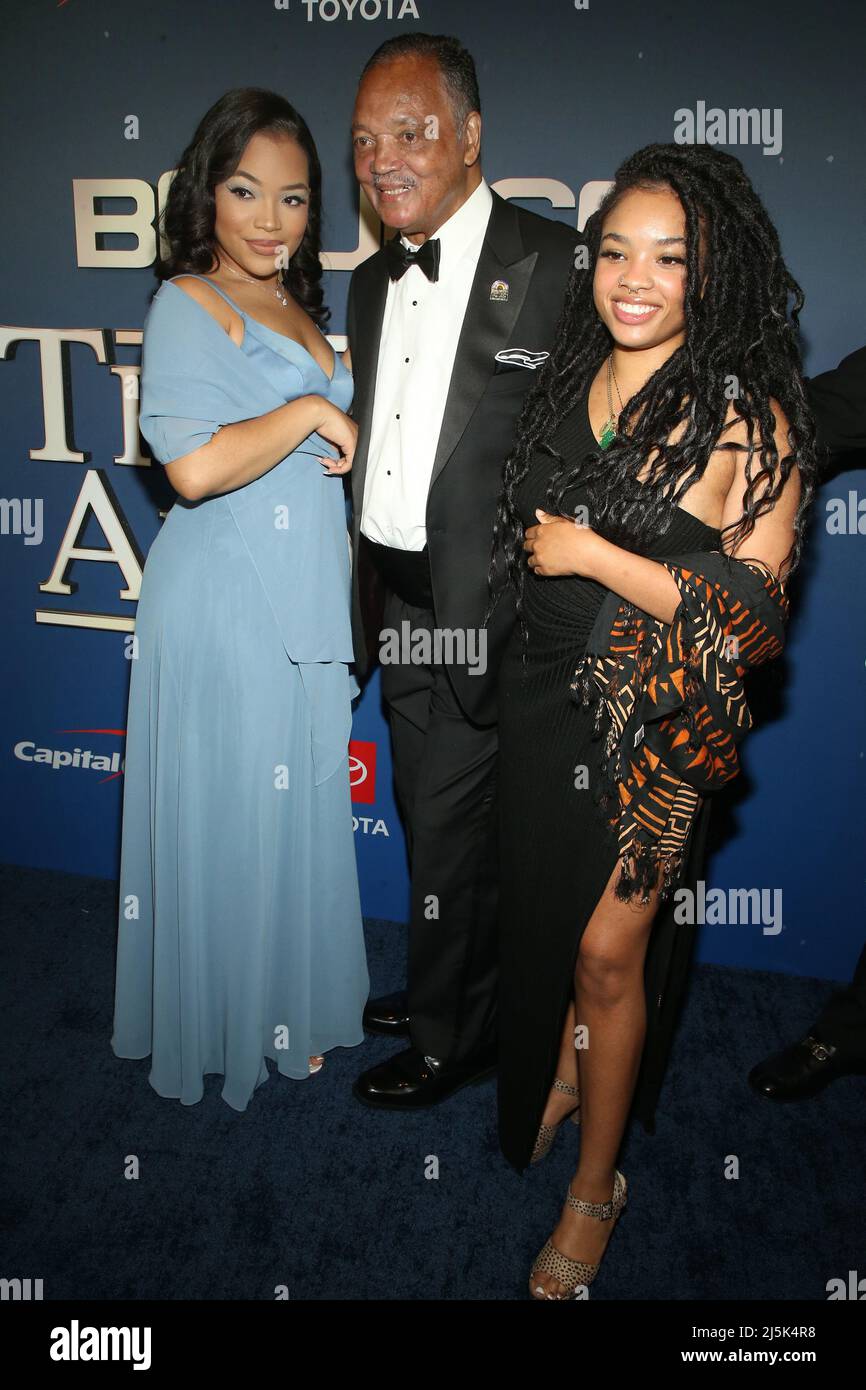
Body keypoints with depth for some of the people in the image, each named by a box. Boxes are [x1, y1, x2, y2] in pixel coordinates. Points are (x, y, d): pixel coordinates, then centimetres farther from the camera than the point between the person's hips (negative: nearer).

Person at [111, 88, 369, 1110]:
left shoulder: (301, 310, 16)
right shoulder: (188, 306, -10)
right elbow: (195, 463, -25)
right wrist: (310, 413, -15)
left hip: (302, 609, 8)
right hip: (222, 609, -7)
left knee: (298, 812, 15)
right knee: (227, 815, 4)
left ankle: (286, 1003, 34)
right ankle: (225, 1025, 25)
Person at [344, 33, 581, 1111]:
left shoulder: (557, 266, -12)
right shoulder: (372, 283, 12)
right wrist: (362, 595, 13)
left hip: (485, 613, -7)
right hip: (395, 604, 7)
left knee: (454, 830, 5)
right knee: (430, 817, 20)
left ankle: (455, 1038, 28)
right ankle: (444, 987, 42)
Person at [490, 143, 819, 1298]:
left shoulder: (749, 419, -15)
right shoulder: (571, 377, 3)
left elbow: (758, 610, -18)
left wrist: (596, 555, -21)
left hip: (655, 722, -5)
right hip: (543, 693, 6)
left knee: (609, 952, 6)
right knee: (544, 912, 20)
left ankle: (596, 1185, 30)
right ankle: (558, 1072, 50)